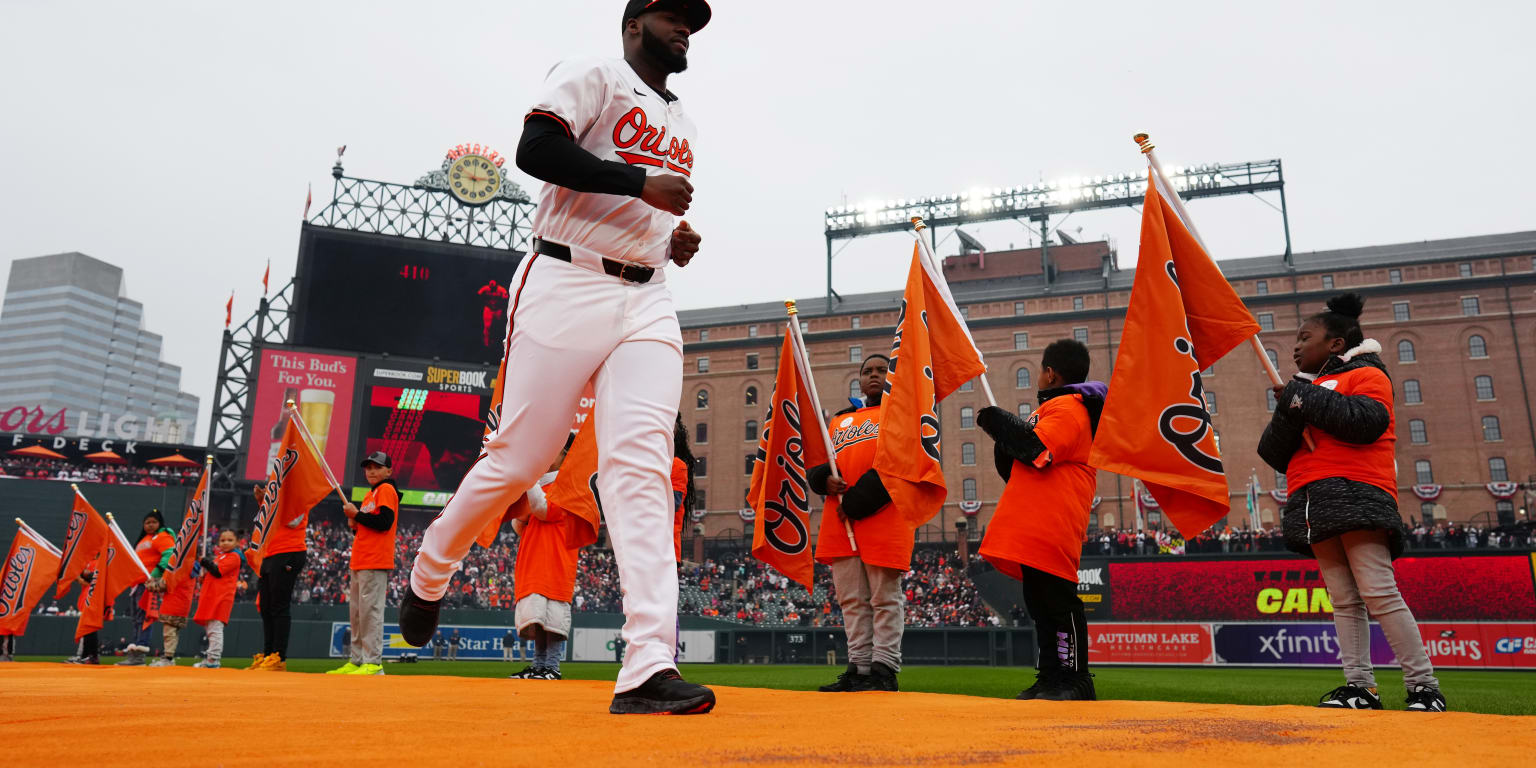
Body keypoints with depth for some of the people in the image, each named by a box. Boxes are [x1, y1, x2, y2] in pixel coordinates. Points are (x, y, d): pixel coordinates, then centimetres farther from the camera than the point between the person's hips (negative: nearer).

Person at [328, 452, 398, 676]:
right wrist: (356, 525, 8)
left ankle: (373, 663, -11)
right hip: (360, 562, 10)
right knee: (356, 612, 11)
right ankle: (356, 661, 17)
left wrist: (356, 514, -10)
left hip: (375, 563, -10)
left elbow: (384, 522, -18)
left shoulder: (386, 490, -5)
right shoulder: (370, 493, 23)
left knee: (370, 611, -12)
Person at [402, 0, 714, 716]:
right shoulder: (594, 76, 5)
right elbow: (535, 150, -13)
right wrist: (640, 181, -15)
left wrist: (677, 242, 14)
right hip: (566, 287, -5)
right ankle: (428, 573, 28)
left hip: (647, 302, 6)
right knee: (519, 457, -3)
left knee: (641, 466, -11)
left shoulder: (682, 126, 27)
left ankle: (649, 669, -18)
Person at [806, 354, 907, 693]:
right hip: (839, 519, 6)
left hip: (882, 516, -6)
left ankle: (884, 670, 1)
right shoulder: (840, 421, 26)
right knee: (851, 598, 7)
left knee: (884, 596, -4)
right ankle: (858, 668, 12)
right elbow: (814, 464, 20)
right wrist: (825, 478, -6)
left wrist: (859, 500, -15)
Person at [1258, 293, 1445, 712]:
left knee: (1379, 593, -12)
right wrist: (1287, 413, -5)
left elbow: (1366, 421, -16)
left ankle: (1425, 688, -5)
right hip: (1315, 506, 7)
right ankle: (1360, 687, 2)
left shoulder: (1367, 375, 7)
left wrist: (1303, 396, -9)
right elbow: (1274, 455, 14)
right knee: (1344, 601, 3)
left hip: (1356, 494, -6)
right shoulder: (1302, 389, 25)